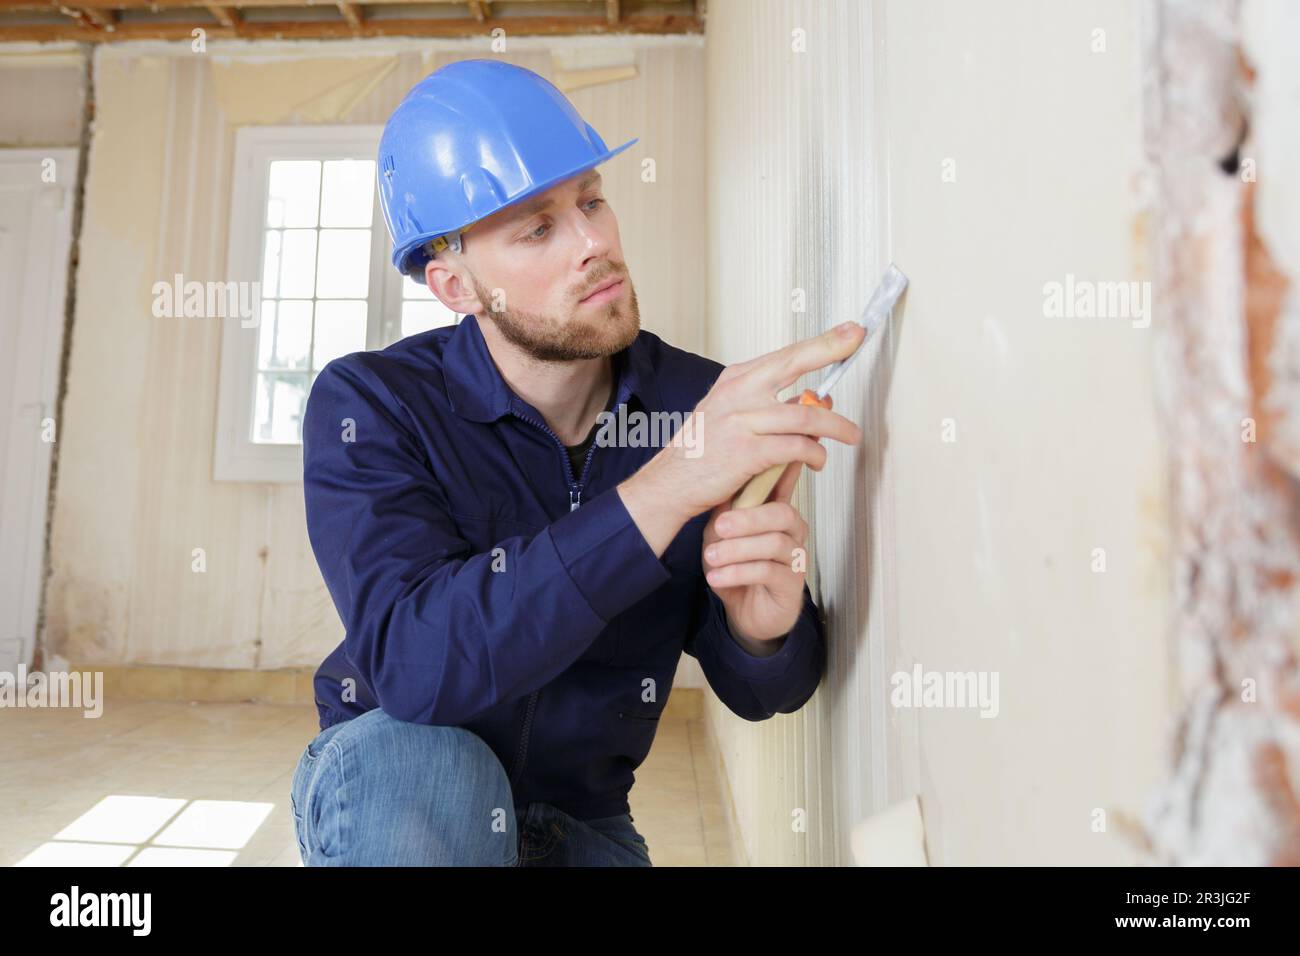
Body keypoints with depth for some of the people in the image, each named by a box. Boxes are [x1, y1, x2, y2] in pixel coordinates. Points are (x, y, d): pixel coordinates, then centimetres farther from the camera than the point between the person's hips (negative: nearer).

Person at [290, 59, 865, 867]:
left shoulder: (704, 404, -12)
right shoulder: (368, 406, -18)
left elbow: (758, 692, -8)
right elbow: (414, 664, -34)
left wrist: (764, 625, -31)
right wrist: (664, 489, -41)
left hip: (584, 823, 3)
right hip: (388, 802, -2)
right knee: (415, 766, -32)